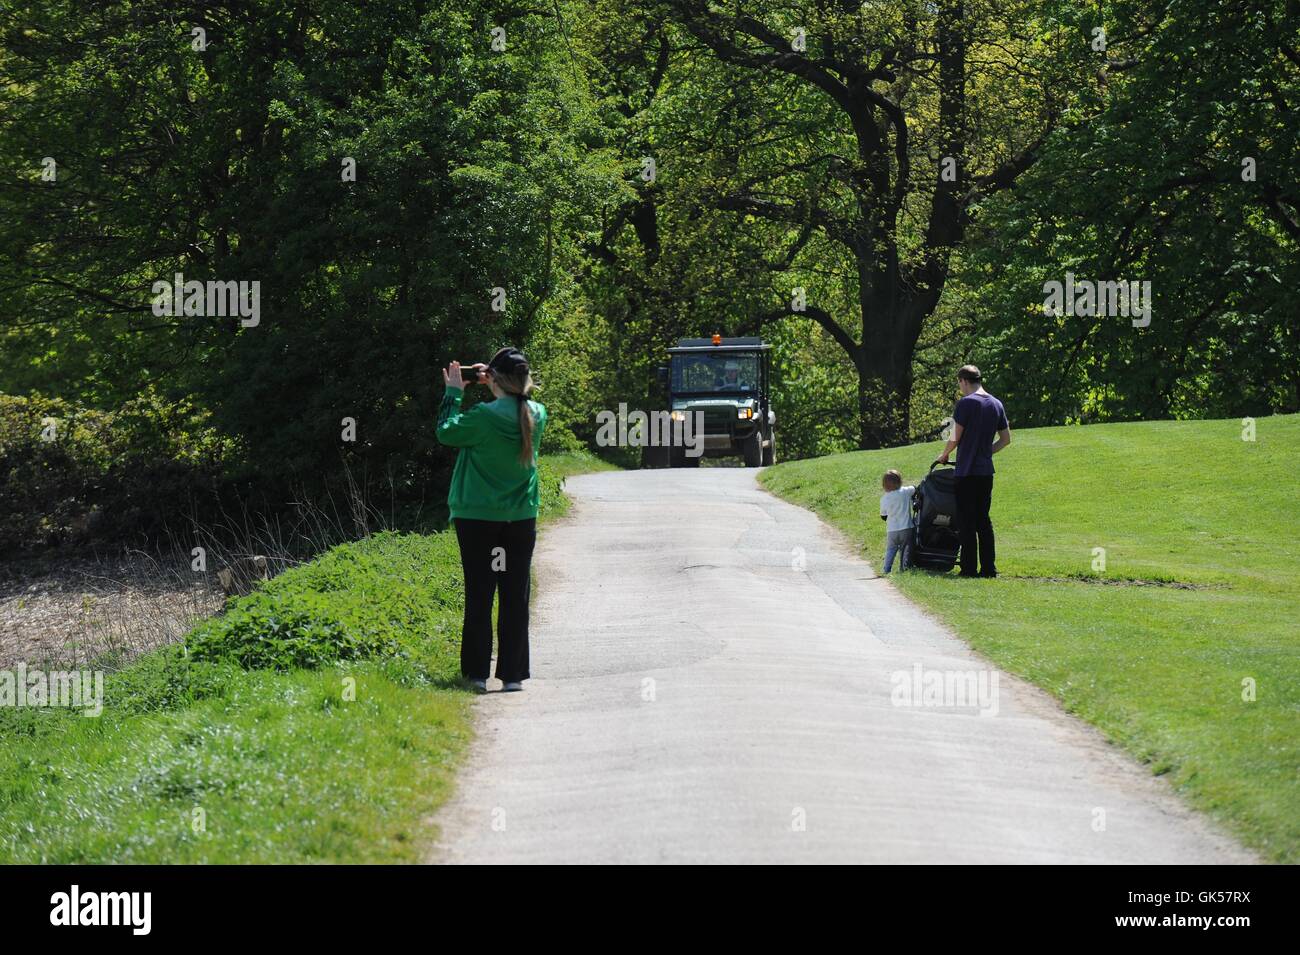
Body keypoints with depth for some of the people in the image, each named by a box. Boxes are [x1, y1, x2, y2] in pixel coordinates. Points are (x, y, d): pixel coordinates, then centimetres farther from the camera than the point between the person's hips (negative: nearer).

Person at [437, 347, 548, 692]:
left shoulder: (483, 417, -18)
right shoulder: (536, 415, -4)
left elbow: (447, 433, -3)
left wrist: (453, 393, 5)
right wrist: (498, 389, 11)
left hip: (478, 518, -3)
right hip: (521, 518, 3)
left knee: (479, 596, 4)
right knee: (516, 596, 7)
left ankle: (477, 673, 6)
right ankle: (512, 674, 8)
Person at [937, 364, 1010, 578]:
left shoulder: (965, 403, -11)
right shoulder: (996, 404, 10)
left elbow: (955, 438, -9)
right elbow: (1006, 439, 14)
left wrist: (944, 455, 8)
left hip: (967, 472, -6)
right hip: (986, 471, 6)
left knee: (967, 522, -2)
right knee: (984, 521, 11)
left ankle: (970, 568, -3)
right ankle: (989, 567, 9)